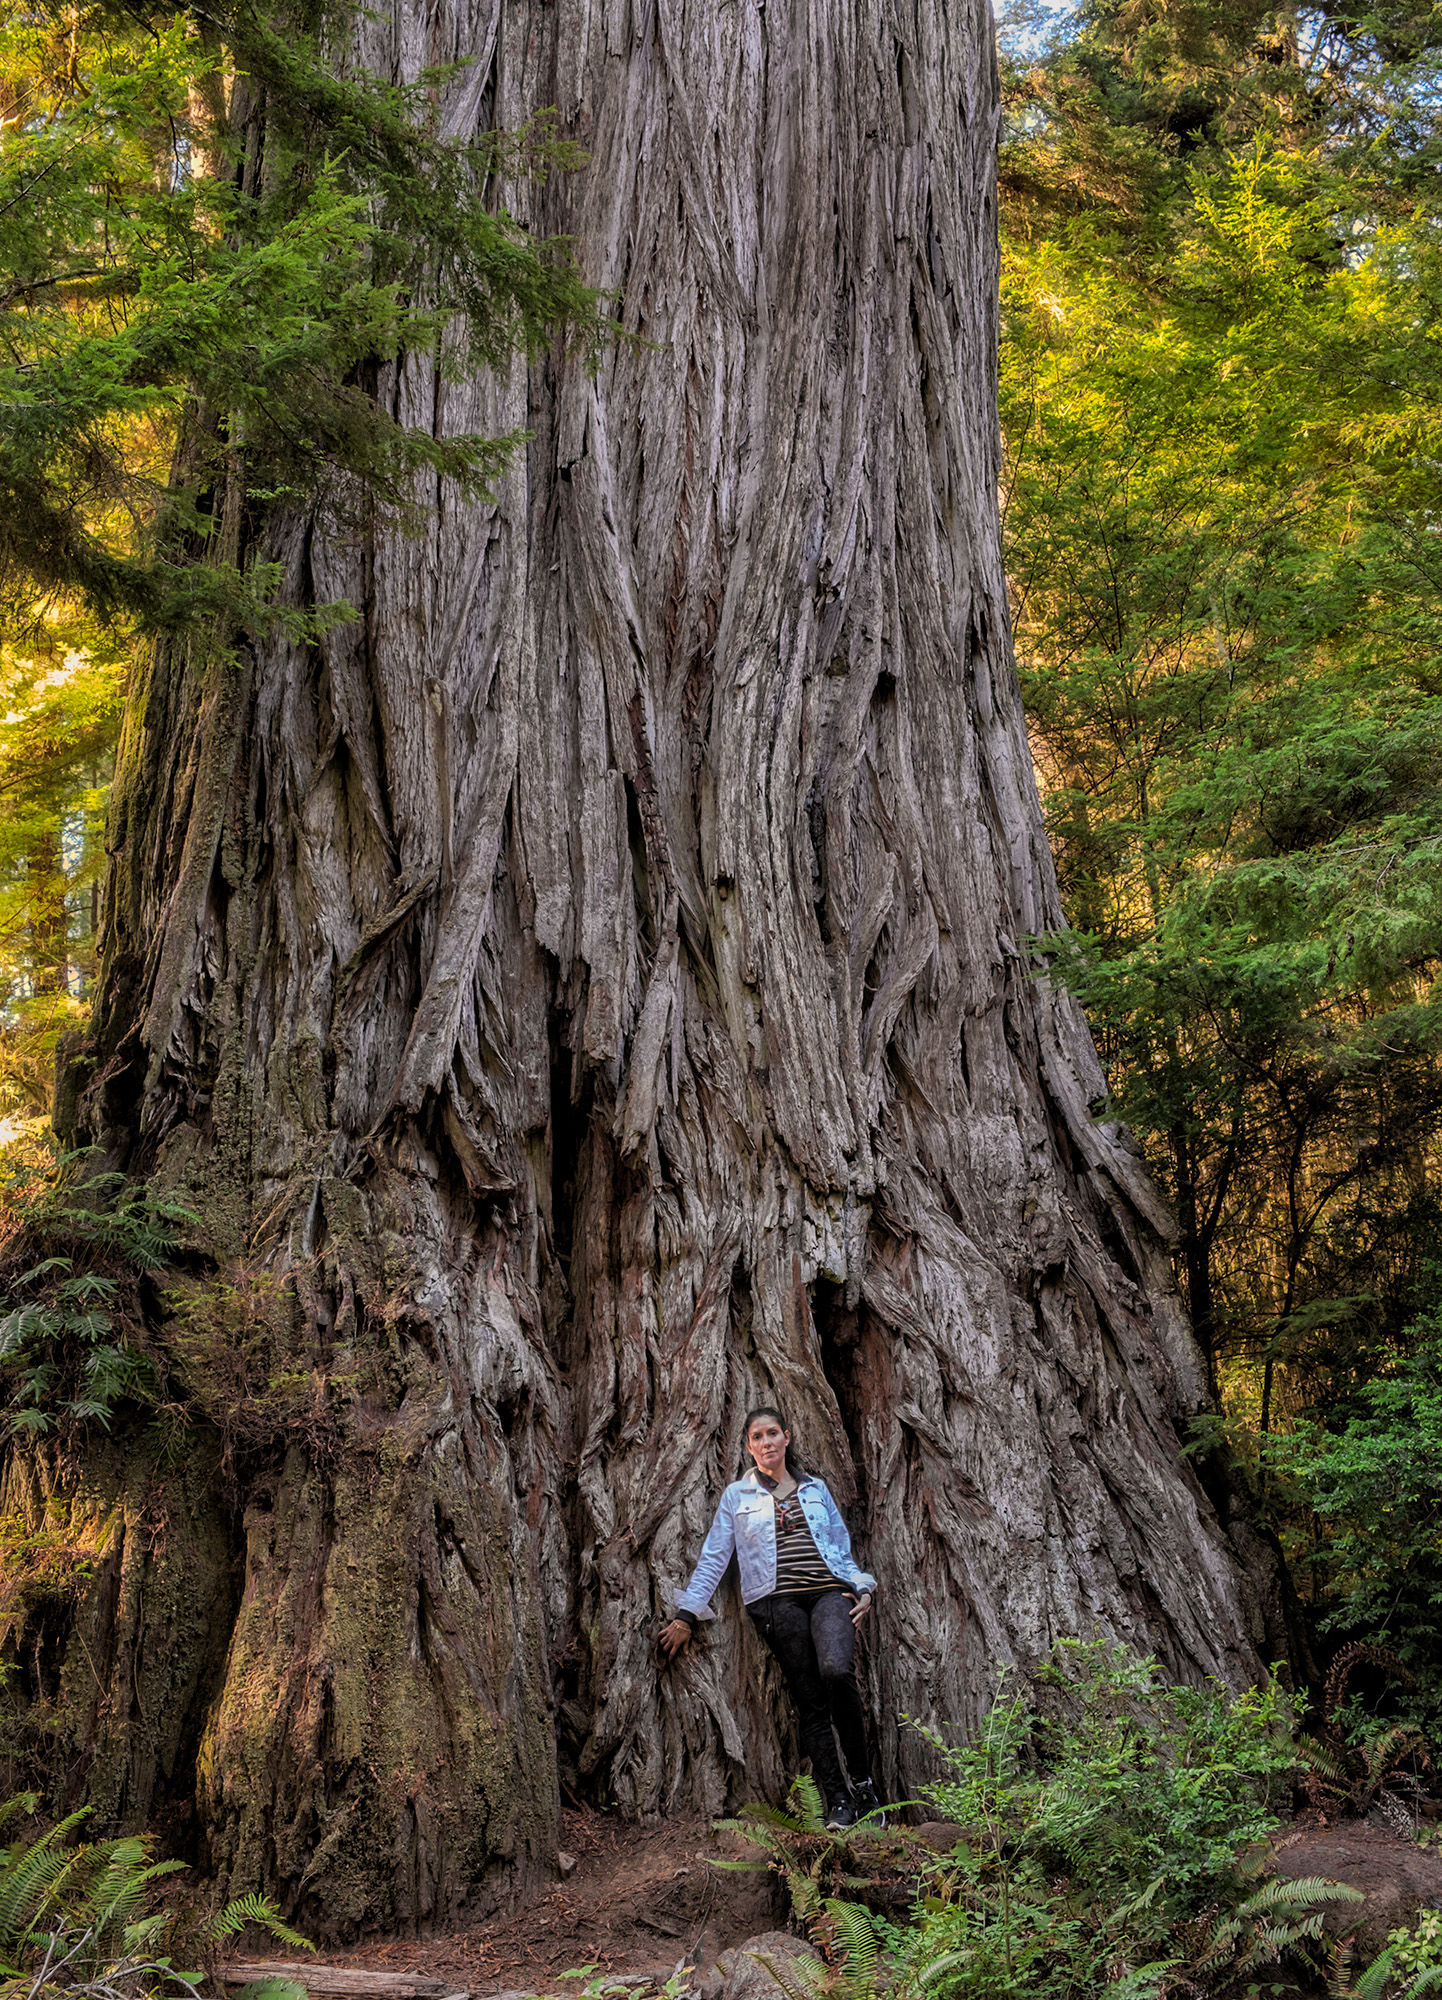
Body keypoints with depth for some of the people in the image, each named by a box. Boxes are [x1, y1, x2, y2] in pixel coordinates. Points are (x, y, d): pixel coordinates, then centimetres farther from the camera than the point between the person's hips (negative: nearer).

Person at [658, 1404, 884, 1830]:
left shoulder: (816, 1489, 20)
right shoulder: (737, 1496, 15)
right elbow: (713, 1557, 13)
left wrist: (861, 1588, 8)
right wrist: (686, 1615, 8)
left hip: (828, 1592, 0)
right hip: (778, 1601, 0)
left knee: (837, 1671, -26)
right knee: (810, 1702, -8)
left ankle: (862, 1781, -14)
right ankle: (837, 1802, -4)